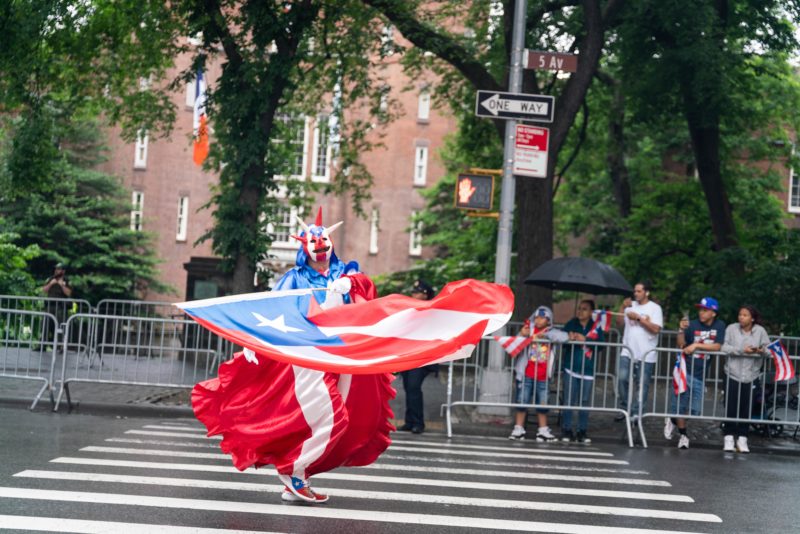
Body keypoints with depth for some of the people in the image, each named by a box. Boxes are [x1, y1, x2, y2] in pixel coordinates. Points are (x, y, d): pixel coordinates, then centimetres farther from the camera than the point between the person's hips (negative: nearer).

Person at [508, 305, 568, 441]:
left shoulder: (551, 333, 4)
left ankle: (543, 431, 19)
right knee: (522, 402, 3)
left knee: (542, 404, 10)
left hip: (543, 377, 2)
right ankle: (518, 429, 11)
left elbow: (564, 337, -15)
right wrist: (521, 335, -23)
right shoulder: (528, 330, 0)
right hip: (526, 375, -2)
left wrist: (545, 334, -17)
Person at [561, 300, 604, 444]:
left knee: (585, 402, 6)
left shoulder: (596, 327, 2)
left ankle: (582, 432, 13)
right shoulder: (571, 324, 3)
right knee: (569, 401, 2)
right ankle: (566, 431, 9)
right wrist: (569, 338, -21)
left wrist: (585, 340, -18)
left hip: (588, 371, 0)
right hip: (571, 368, 0)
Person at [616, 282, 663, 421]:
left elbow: (656, 329, -13)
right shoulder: (631, 305, 12)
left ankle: (636, 412, 7)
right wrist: (623, 307, 0)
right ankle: (624, 408, 8)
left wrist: (638, 318, -15)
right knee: (622, 379, -6)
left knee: (642, 384, 0)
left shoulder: (655, 308, -2)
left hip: (646, 355, -4)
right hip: (627, 352, 4)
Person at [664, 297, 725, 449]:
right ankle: (683, 434, 26)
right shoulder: (692, 324, -5)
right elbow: (681, 345, -7)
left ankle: (673, 420, 29)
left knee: (695, 410, 3)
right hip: (685, 370, -1)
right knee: (680, 405, 3)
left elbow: (717, 346, -8)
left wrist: (696, 345, -15)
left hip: (700, 375, 1)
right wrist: (681, 330, -24)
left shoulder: (719, 326, -1)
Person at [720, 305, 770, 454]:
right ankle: (729, 437, 11)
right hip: (733, 373, -1)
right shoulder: (732, 328, -3)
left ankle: (742, 439, 14)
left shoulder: (760, 331, 0)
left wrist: (762, 350, -22)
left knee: (746, 408, 4)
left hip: (751, 375, 1)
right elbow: (724, 347, -12)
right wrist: (742, 350, -20)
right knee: (731, 407, 1)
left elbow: (768, 347, 0)